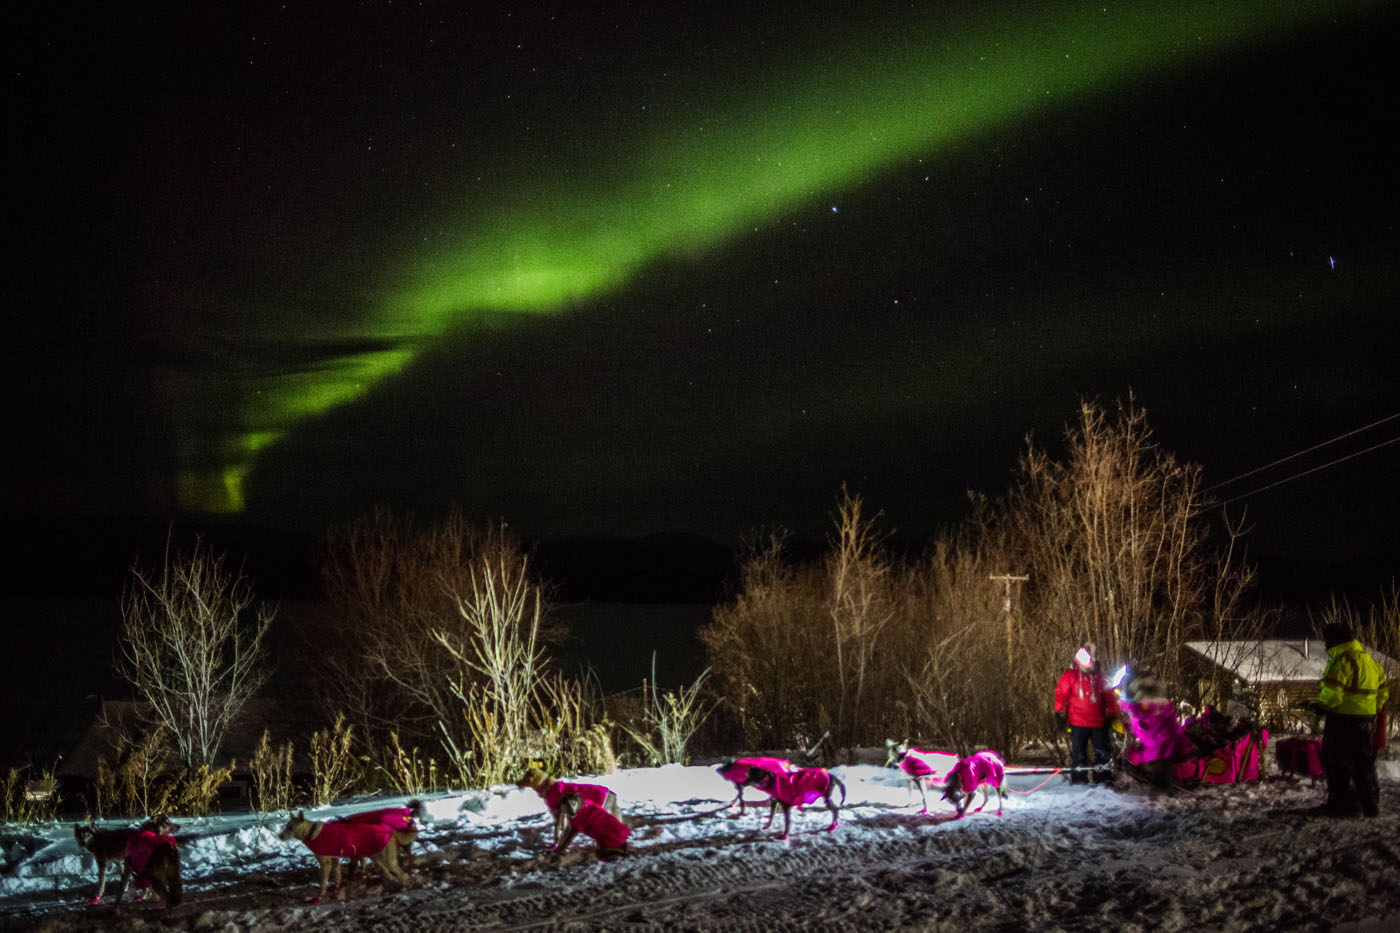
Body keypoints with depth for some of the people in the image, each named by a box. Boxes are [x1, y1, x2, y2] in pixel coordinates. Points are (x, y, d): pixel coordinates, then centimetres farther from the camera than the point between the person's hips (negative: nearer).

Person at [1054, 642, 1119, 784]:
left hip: (1098, 723, 3)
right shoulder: (1070, 676, 2)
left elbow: (1109, 697, 15)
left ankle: (1103, 778, 8)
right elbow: (1061, 695, 0)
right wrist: (1060, 713, -6)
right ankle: (1079, 781, 7)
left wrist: (1111, 714, 10)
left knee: (1102, 753, 2)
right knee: (1078, 753, 1)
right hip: (1078, 723, -3)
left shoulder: (1100, 677, 10)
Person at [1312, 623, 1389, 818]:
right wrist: (1375, 710, 26)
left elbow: (1332, 693, -21)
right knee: (1365, 764, 16)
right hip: (1367, 720, 8)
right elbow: (1382, 692, 20)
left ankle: (1343, 803, 2)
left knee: (1337, 764, 1)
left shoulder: (1341, 661, -15)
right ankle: (1370, 804, 20)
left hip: (1343, 719, -8)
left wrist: (1321, 706, -4)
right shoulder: (1370, 661, 13)